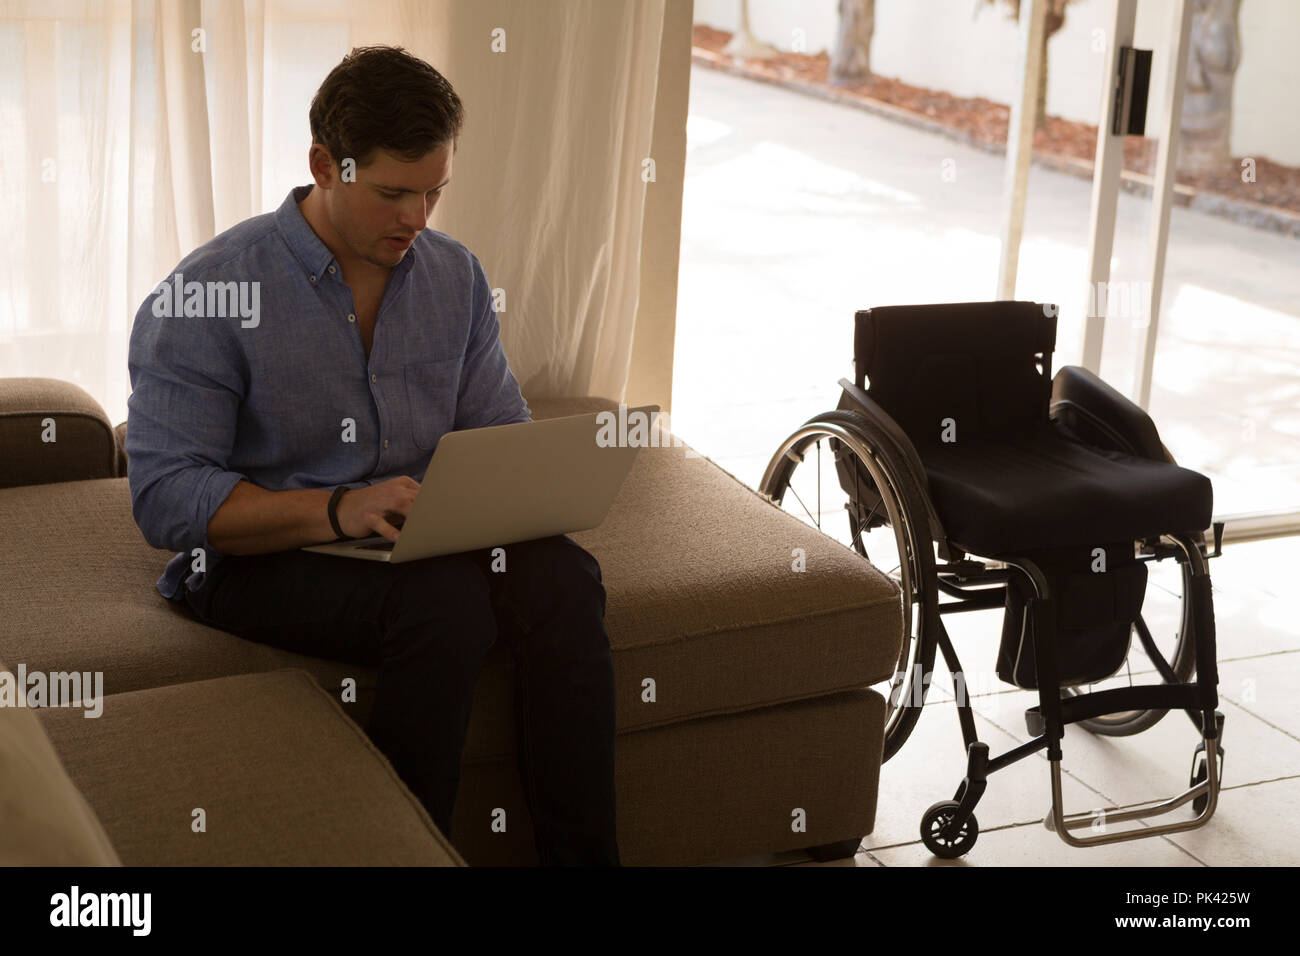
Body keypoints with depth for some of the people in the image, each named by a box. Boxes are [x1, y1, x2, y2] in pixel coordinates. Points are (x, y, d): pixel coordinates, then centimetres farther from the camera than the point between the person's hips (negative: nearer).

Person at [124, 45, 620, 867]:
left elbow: (499, 425, 13)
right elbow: (164, 497, -17)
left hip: (421, 540, 5)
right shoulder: (207, 296, -12)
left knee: (562, 574, -25)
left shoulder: (455, 275, 6)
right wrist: (336, 511, -30)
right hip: (258, 556, -5)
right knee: (446, 600, -34)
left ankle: (584, 858, -19)